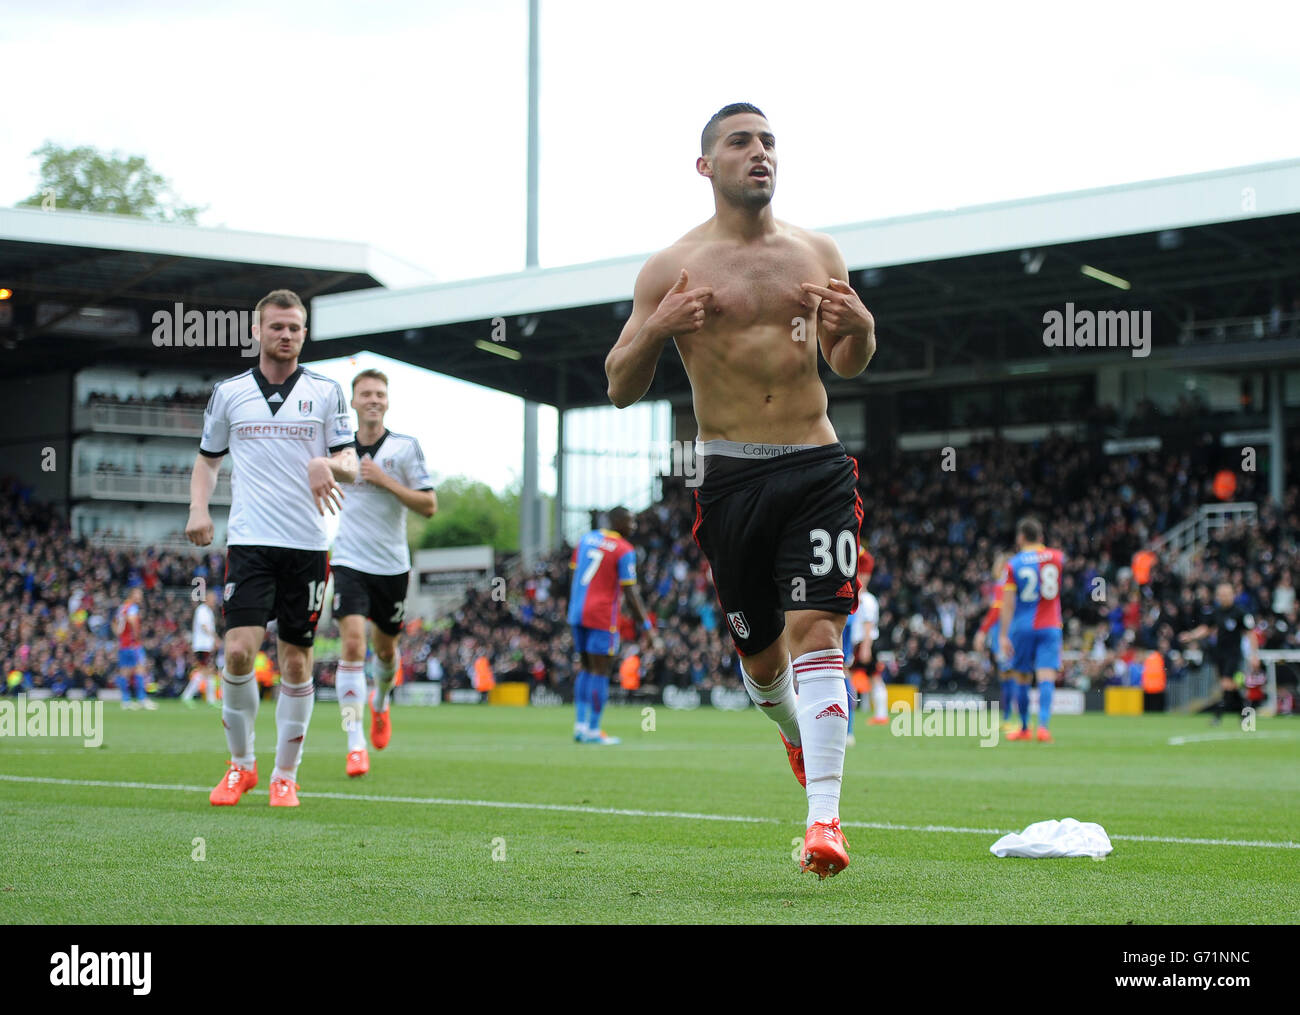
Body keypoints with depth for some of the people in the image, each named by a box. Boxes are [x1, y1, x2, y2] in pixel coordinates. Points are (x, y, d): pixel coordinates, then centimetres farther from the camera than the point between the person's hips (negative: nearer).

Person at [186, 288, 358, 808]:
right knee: (239, 650, -13)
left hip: (308, 544, 0)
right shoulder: (228, 392, 8)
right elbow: (207, 458, 19)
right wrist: (198, 509, 1)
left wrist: (329, 464, -17)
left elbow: (350, 463, 6)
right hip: (249, 541, 0)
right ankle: (241, 763, 5)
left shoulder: (326, 391, 6)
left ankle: (285, 775, 15)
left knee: (296, 661, 3)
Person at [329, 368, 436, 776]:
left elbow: (429, 505, -8)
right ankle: (355, 743, -18)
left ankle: (381, 703, 47)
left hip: (392, 566, 0)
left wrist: (385, 481, -17)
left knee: (385, 648, 13)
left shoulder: (405, 447, -4)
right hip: (349, 562, 0)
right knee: (353, 643, -17)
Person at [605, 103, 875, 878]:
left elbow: (848, 365, 20)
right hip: (730, 473, 0)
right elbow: (621, 389, 3)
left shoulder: (818, 253, 8)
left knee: (815, 628, -14)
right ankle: (797, 730, 44)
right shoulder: (673, 268, 1)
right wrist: (657, 329, -17)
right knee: (759, 646, 9)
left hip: (818, 466, 0)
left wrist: (859, 329, -4)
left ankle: (824, 816, -19)